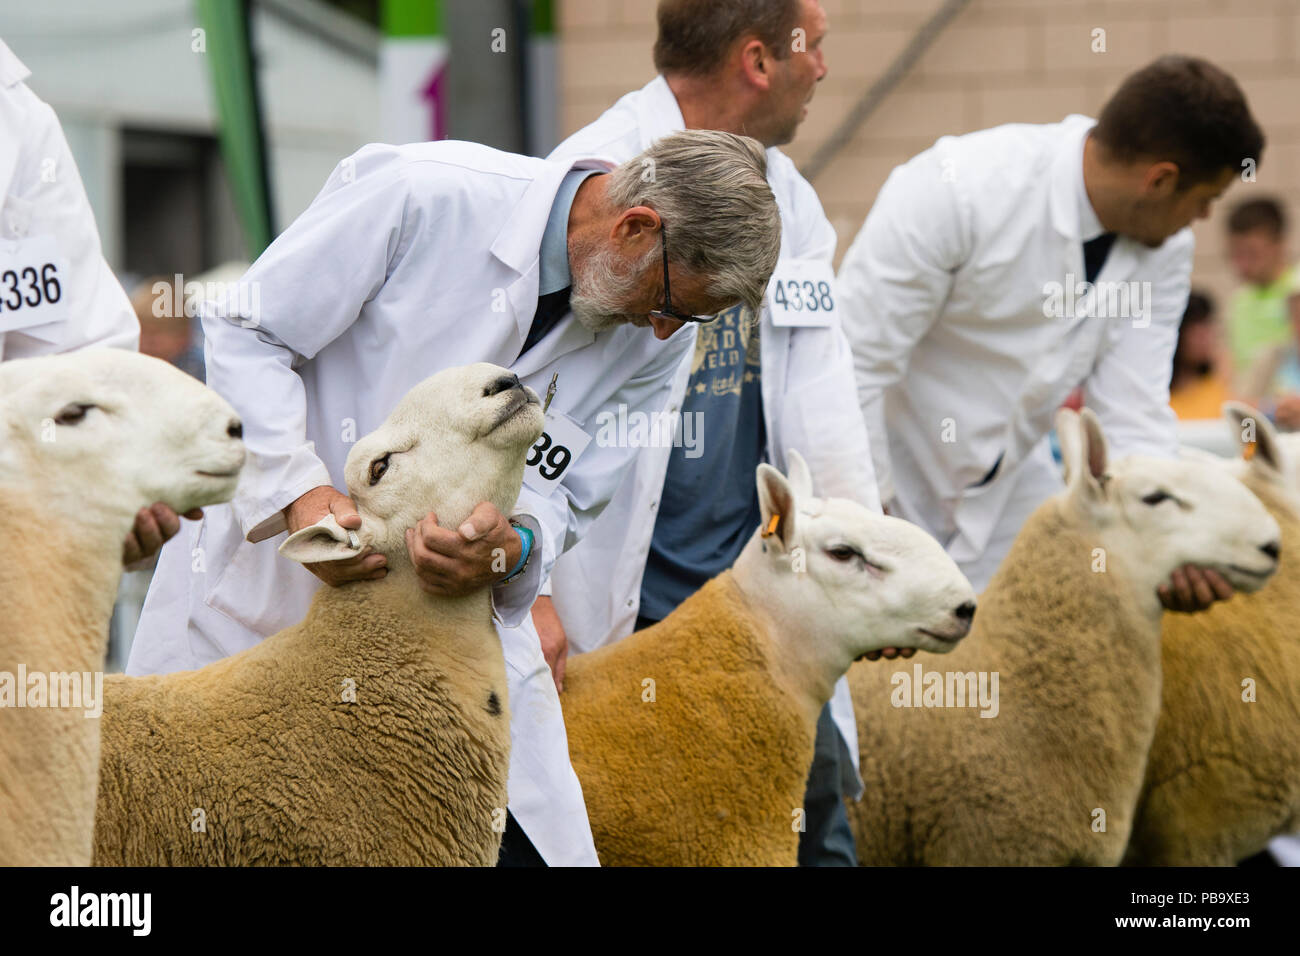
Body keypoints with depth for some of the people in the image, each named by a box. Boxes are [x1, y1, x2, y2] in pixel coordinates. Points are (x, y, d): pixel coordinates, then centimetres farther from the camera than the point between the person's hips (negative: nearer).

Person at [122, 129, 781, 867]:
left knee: (524, 843, -5)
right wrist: (302, 488, -27)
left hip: (454, 617, 4)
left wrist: (510, 546, -25)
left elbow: (565, 496, 0)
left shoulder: (655, 339, -4)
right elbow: (244, 334, -14)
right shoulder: (425, 195, -20)